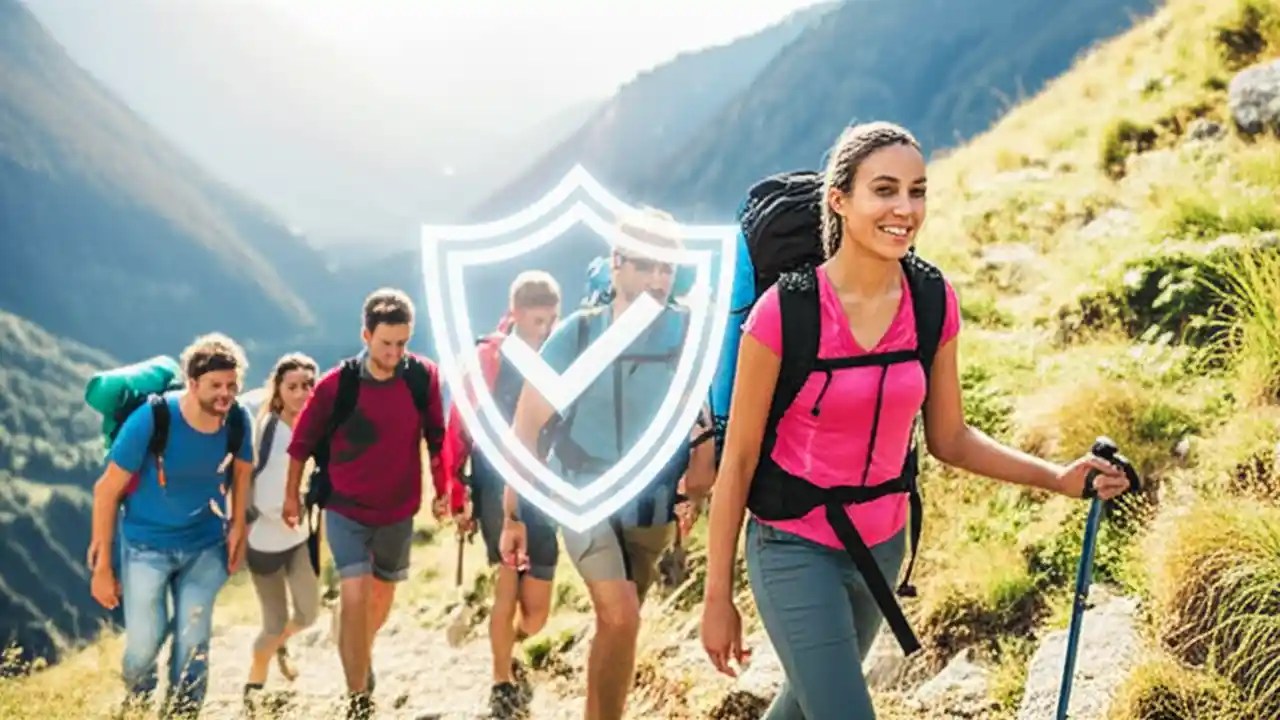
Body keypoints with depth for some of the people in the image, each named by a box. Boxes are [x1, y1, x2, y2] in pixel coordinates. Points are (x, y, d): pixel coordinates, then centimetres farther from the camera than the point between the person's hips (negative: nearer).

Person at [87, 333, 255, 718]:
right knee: (145, 641, -2)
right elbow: (106, 490, -16)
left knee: (193, 643, 1)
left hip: (205, 546, 3)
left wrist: (238, 525, 1)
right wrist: (102, 566, -13)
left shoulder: (238, 420, -15)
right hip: (147, 545, -2)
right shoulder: (151, 420, -25)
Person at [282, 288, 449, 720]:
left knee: (383, 595, 20)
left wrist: (441, 490, 6)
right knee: (355, 594, -16)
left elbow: (436, 436, 2)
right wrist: (292, 496, 4)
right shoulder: (336, 385, -18)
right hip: (346, 509, -3)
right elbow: (302, 442, -4)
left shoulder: (424, 378, -13)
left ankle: (361, 656, 49)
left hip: (399, 511, 3)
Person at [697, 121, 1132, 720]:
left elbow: (949, 439, 2)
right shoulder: (785, 311, -22)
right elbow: (737, 462, -14)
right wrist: (717, 597, -9)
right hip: (797, 550, -5)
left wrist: (1057, 477, -12)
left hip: (882, 545, 5)